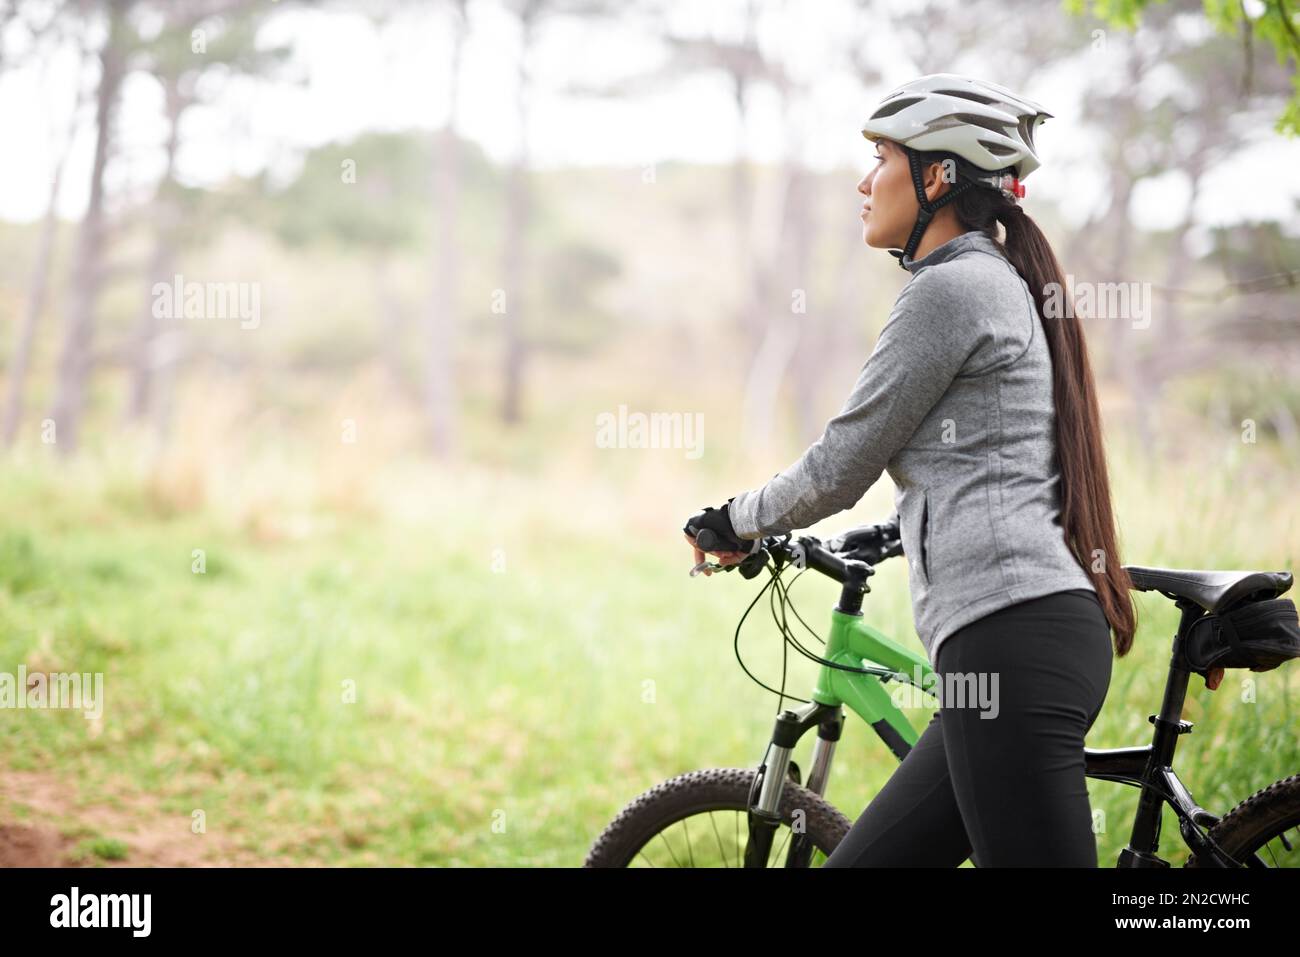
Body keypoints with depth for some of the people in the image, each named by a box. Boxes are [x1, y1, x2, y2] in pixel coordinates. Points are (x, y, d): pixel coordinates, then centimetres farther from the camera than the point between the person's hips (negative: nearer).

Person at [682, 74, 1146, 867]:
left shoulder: (950, 287, -7)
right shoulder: (1003, 283, 22)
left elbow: (838, 470, -5)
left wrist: (736, 522, 12)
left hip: (1011, 640, -10)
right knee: (862, 861, 13)